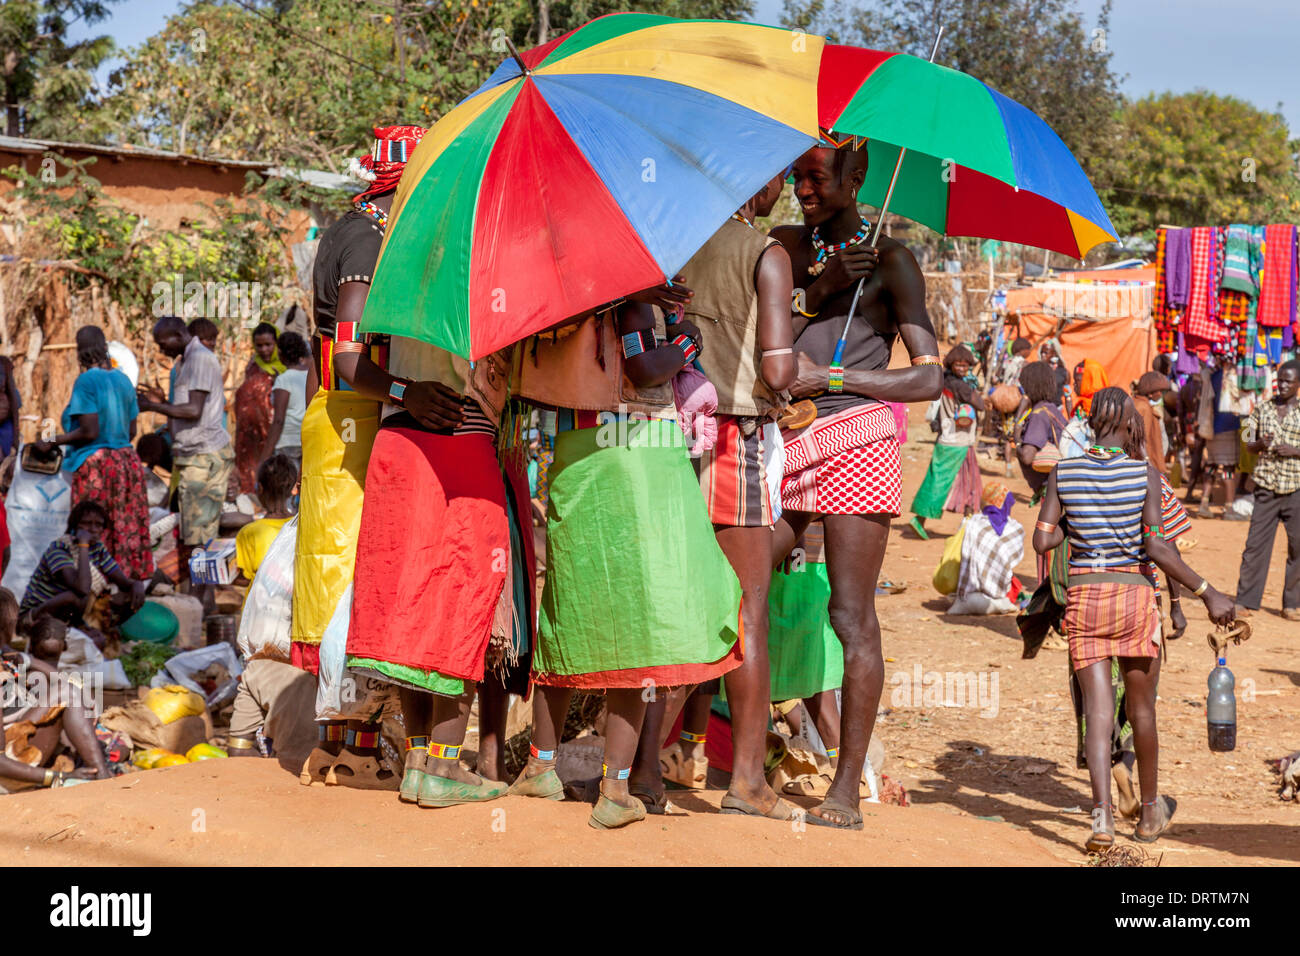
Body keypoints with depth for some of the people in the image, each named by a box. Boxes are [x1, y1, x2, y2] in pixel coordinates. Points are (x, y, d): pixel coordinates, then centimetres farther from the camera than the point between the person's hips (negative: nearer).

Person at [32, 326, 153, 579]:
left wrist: (52, 442, -6)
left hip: (95, 463, -7)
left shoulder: (86, 381, -11)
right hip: (127, 460, 7)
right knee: (127, 530, 9)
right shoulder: (123, 380, 9)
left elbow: (89, 432, -16)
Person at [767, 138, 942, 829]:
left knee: (851, 613, -6)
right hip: (786, 445, 5)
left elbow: (929, 378, -2)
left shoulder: (889, 261, 3)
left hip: (856, 443, -5)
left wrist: (828, 376, -7)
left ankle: (847, 786, -2)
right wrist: (819, 288, -8)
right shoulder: (787, 245, 16)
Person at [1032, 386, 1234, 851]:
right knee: (1141, 709, 15)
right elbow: (1158, 548, -14)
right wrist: (1207, 592, -7)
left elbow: (1042, 541, -2)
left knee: (1098, 710, -1)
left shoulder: (1063, 472, 0)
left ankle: (1101, 817, -19)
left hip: (1082, 598, 1)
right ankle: (1150, 813, 32)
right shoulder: (1145, 473, -7)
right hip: (1134, 594, -1)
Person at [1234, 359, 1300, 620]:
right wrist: (1260, 444, -12)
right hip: (1267, 487, 1)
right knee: (1255, 544, -2)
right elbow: (1249, 445, 10)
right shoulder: (1263, 408, 8)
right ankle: (1245, 601, 5)